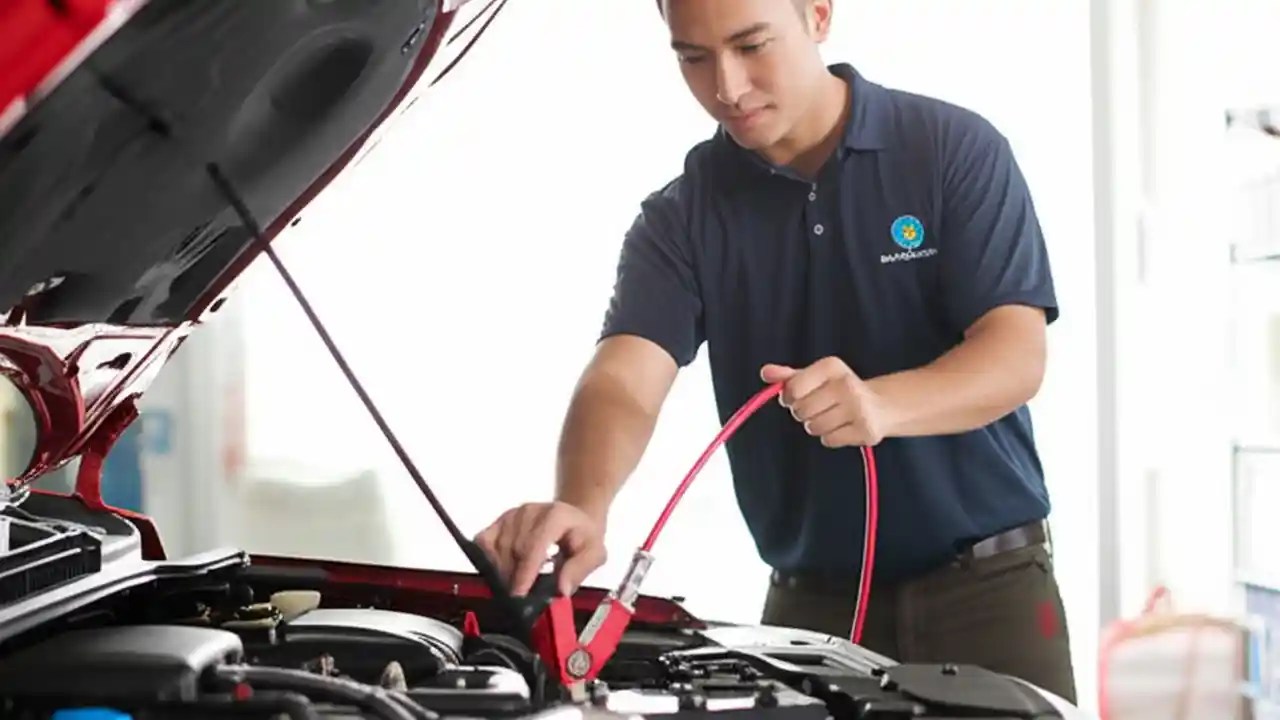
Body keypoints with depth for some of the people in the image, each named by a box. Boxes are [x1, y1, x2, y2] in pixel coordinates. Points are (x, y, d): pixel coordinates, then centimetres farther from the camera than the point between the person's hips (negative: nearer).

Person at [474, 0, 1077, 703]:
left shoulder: (956, 151, -6)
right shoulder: (680, 218, -1)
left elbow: (1017, 355, -15)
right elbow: (624, 378, -16)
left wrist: (880, 405, -36)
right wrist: (581, 508, -39)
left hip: (986, 582, -2)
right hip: (810, 599, 2)